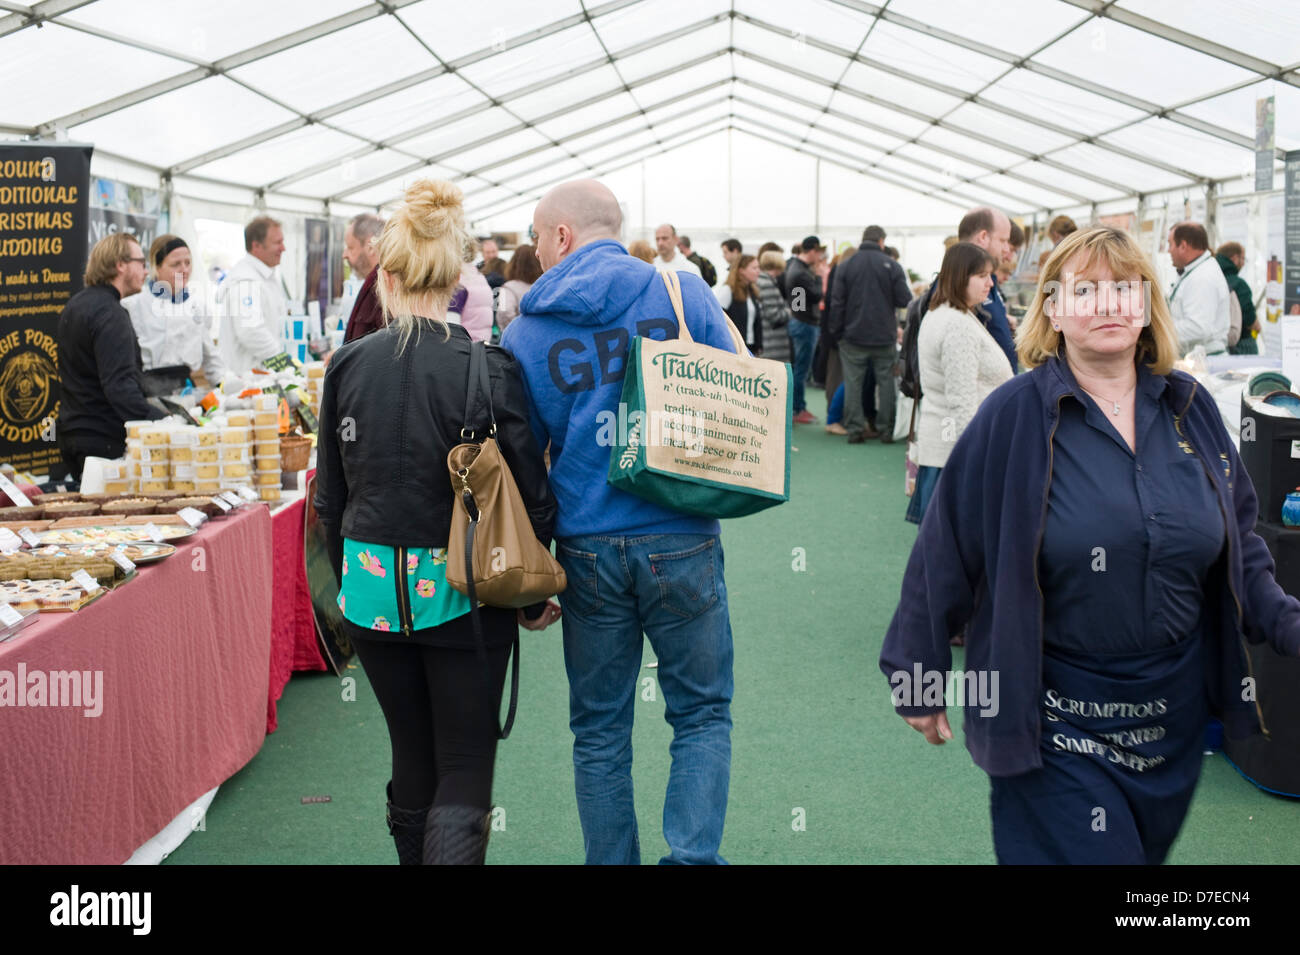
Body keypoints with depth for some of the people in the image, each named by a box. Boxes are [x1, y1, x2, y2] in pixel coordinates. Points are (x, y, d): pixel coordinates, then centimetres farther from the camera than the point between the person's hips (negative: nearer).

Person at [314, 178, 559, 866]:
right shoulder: (487, 369, -13)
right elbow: (530, 494, -10)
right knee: (465, 771, 6)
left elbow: (330, 493, 6)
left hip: (372, 589, 4)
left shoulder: (348, 364, -2)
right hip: (462, 592, -4)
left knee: (412, 759, 21)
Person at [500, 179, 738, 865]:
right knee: (702, 714, 12)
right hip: (680, 543, -1)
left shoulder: (525, 333, 2)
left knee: (599, 730, 15)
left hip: (586, 549, 2)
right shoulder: (682, 292, -3)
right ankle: (692, 854, -2)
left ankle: (612, 859, 23)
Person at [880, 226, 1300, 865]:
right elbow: (946, 549, -8)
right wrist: (917, 679, -5)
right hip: (1057, 723, -5)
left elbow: (1238, 547, 10)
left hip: (1173, 713, 5)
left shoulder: (1190, 408, 2)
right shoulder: (1015, 416, -12)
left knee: (1147, 849, 22)